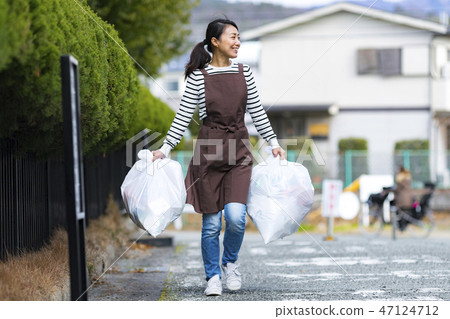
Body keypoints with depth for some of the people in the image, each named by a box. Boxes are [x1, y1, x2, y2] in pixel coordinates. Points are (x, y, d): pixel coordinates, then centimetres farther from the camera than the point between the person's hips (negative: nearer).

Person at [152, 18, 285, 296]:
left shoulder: (244, 73, 8)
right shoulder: (198, 76, -2)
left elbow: (257, 112, 13)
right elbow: (183, 116, 1)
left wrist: (274, 143, 11)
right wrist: (165, 149, -4)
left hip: (239, 150, 2)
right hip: (209, 150, -2)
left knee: (236, 216, -13)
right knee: (211, 222, 0)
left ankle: (230, 263, 14)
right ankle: (213, 277, 15)